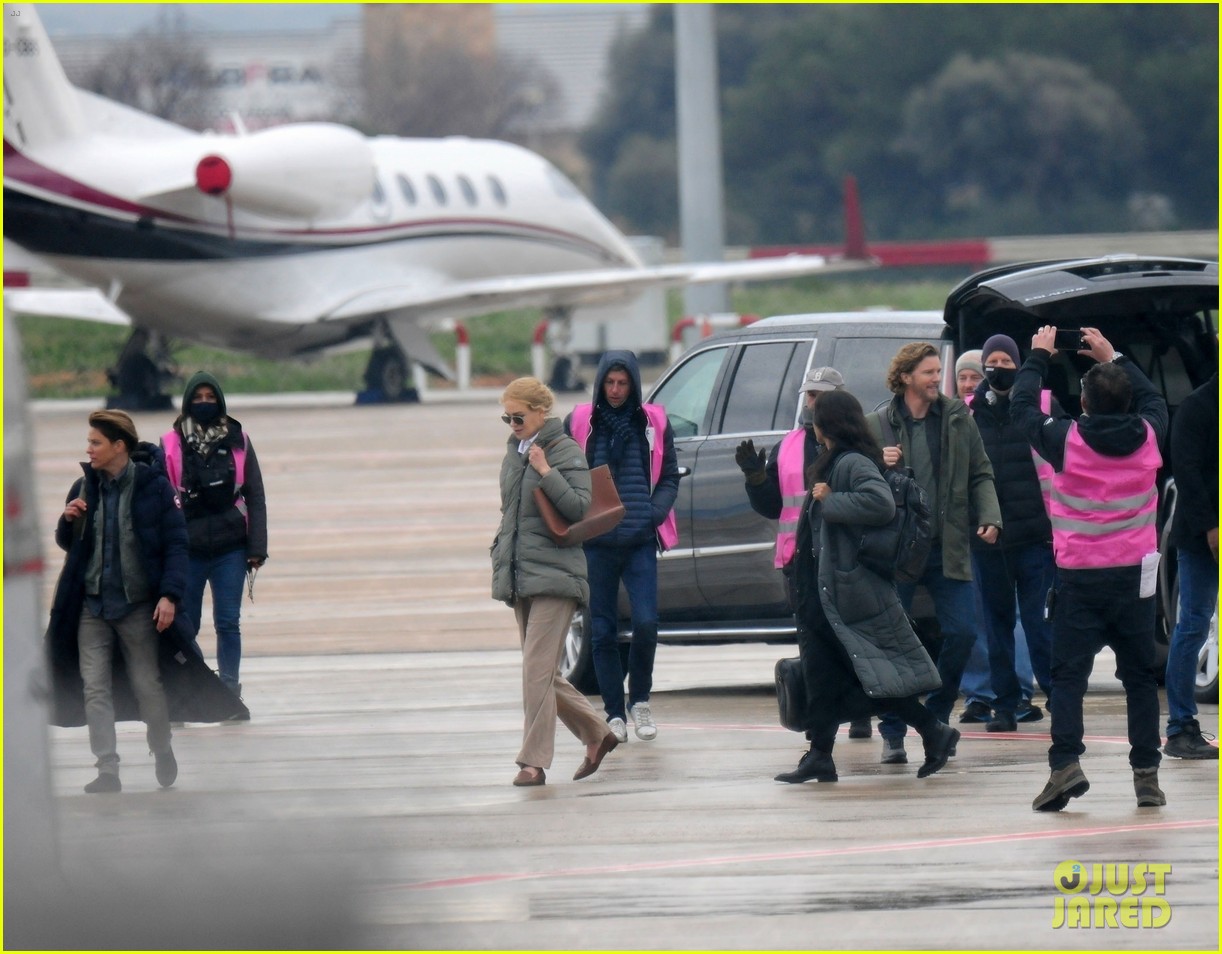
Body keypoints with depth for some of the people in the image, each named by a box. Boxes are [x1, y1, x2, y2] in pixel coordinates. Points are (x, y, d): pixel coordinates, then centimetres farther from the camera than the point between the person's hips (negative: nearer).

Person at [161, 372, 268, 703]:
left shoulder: (238, 442, 4)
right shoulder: (171, 445, 1)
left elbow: (255, 497, 5)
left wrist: (257, 548, -1)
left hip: (230, 548, 0)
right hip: (186, 549, 0)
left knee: (228, 624, 2)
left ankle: (230, 694, 7)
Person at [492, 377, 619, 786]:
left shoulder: (566, 453, -7)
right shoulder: (515, 452, 15)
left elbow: (582, 508, -17)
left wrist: (546, 472, -21)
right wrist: (501, 551, 14)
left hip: (554, 574, -8)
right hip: (519, 577, 8)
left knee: (538, 669, -12)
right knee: (543, 673, 10)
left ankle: (533, 761, -11)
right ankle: (596, 733, 25)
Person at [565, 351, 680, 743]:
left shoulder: (653, 423, 7)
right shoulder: (580, 423, 5)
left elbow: (670, 478, 11)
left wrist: (656, 513, -6)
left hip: (640, 542, 0)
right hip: (595, 544, 0)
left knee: (646, 623, -10)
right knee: (602, 630, 2)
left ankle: (639, 700, 12)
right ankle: (614, 714, 11)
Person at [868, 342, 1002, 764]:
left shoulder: (957, 418, 6)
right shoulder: (877, 425, 0)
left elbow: (980, 474, 10)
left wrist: (989, 516, -5)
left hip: (948, 547, 2)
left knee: (962, 631, -6)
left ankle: (936, 717, 14)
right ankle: (893, 734, 10)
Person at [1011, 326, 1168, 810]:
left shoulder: (1067, 441, -11)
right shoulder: (1146, 437, -2)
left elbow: (1021, 406, 5)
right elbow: (1154, 400, 22)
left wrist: (1039, 356, 19)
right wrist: (1114, 358, 28)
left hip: (1078, 575, -2)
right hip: (1134, 573, 2)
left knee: (1068, 674, 0)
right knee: (1139, 675, 10)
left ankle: (1066, 764, -17)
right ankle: (1147, 774, 9)